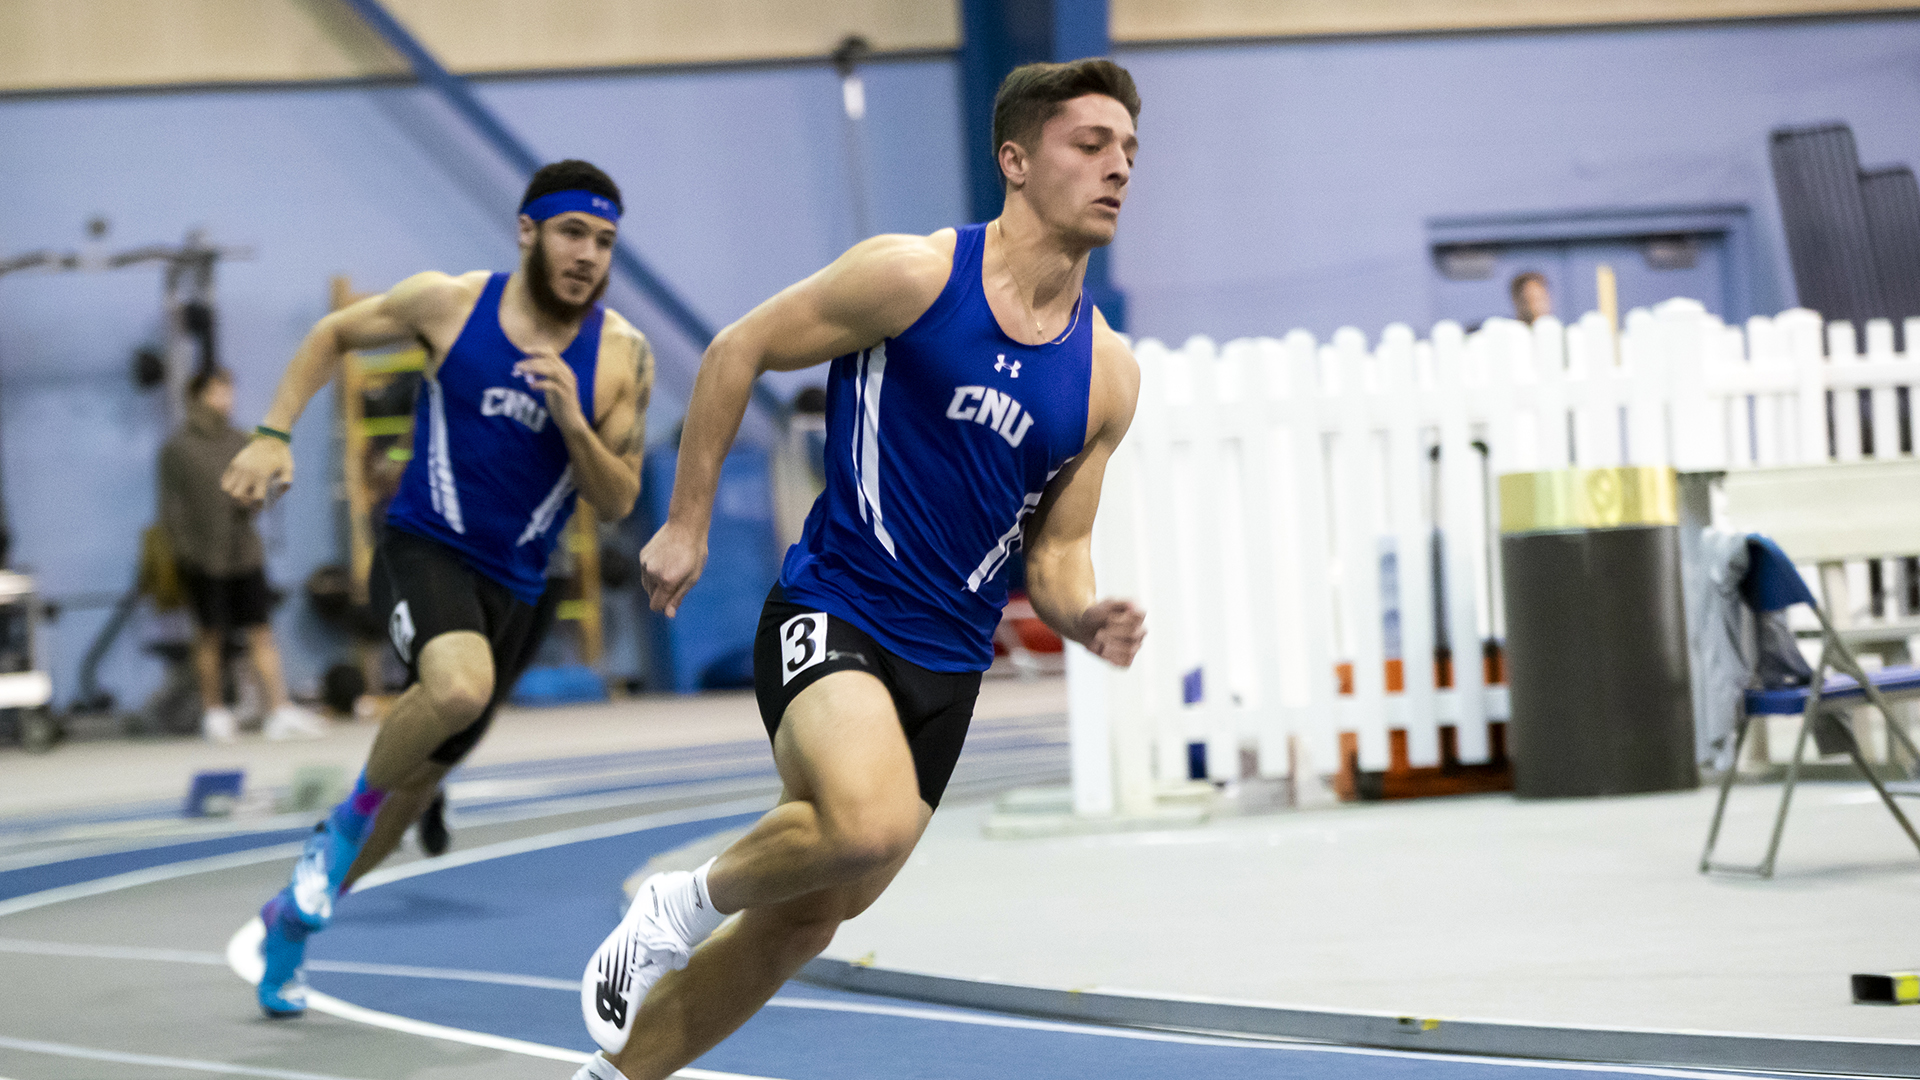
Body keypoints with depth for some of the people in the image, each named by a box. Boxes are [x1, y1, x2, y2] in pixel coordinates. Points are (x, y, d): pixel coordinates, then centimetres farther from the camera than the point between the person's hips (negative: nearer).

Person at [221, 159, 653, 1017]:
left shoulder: (622, 357, -4)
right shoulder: (448, 304, -6)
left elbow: (618, 504, -2)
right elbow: (334, 336, 11)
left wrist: (573, 424, -20)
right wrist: (273, 434, 0)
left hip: (515, 589, 3)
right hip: (425, 551, -3)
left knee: (418, 781, 13)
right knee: (460, 686, -36)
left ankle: (292, 914, 37)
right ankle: (352, 811, -7)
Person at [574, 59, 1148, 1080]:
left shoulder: (1108, 374, 5)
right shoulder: (913, 274, -10)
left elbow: (1055, 549, 12)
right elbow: (737, 352, 0)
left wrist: (1084, 617, -10)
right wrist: (686, 522, 0)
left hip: (947, 667, 6)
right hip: (833, 613, -6)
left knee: (802, 923, 10)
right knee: (872, 823, -34)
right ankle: (691, 899, -4)